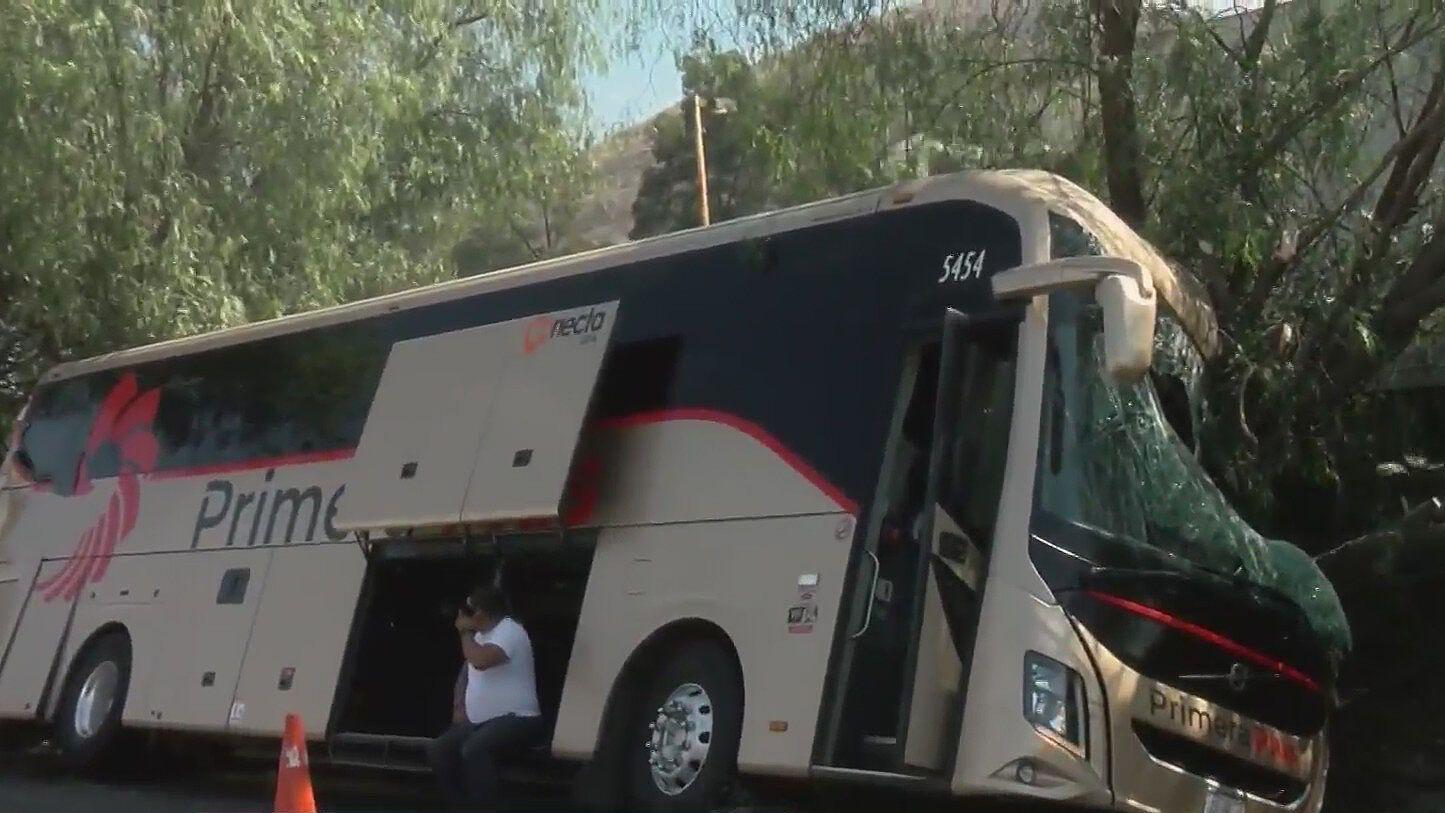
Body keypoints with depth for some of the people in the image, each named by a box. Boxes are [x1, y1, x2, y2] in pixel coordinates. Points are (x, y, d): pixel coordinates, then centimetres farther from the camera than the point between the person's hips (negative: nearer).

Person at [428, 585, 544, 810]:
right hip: (481, 721, 9)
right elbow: (467, 668, 25)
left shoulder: (509, 631, -15)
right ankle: (462, 805, 0)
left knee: (473, 749, -33)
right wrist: (459, 706, 9)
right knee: (439, 750, -5)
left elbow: (481, 661, -31)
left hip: (516, 718, -9)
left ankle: (484, 805, -27)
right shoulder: (481, 634, 14)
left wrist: (465, 632, -15)